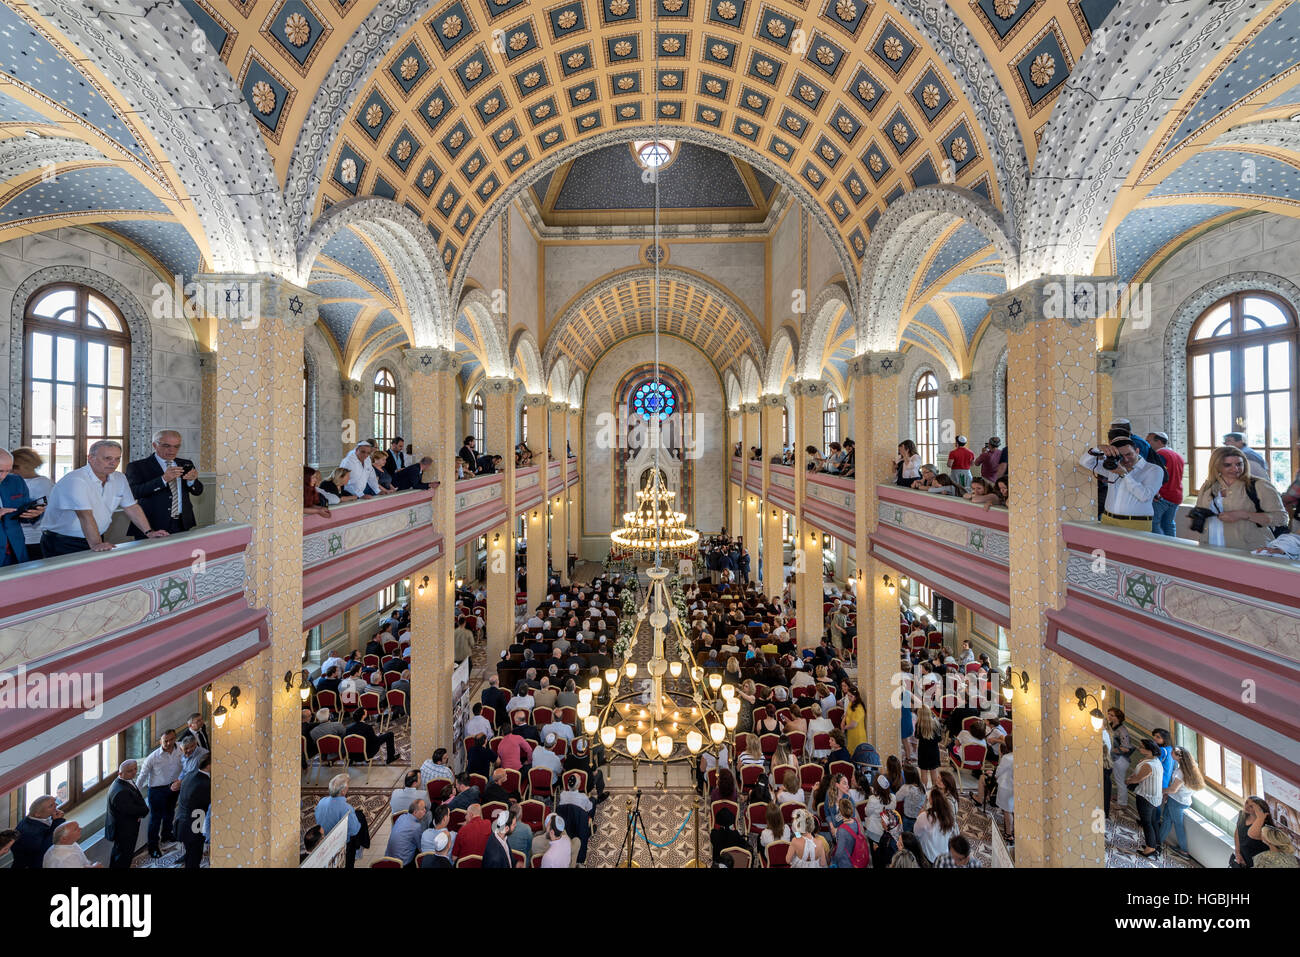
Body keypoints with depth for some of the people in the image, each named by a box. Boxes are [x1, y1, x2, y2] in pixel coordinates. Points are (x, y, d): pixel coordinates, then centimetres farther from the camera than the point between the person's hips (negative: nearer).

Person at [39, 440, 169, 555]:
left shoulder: (119, 479, 3)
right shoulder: (75, 480, -19)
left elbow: (131, 507, 9)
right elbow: (85, 515, -28)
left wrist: (149, 532, 1)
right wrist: (95, 544, -35)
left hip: (97, 541, 6)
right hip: (63, 544, -6)